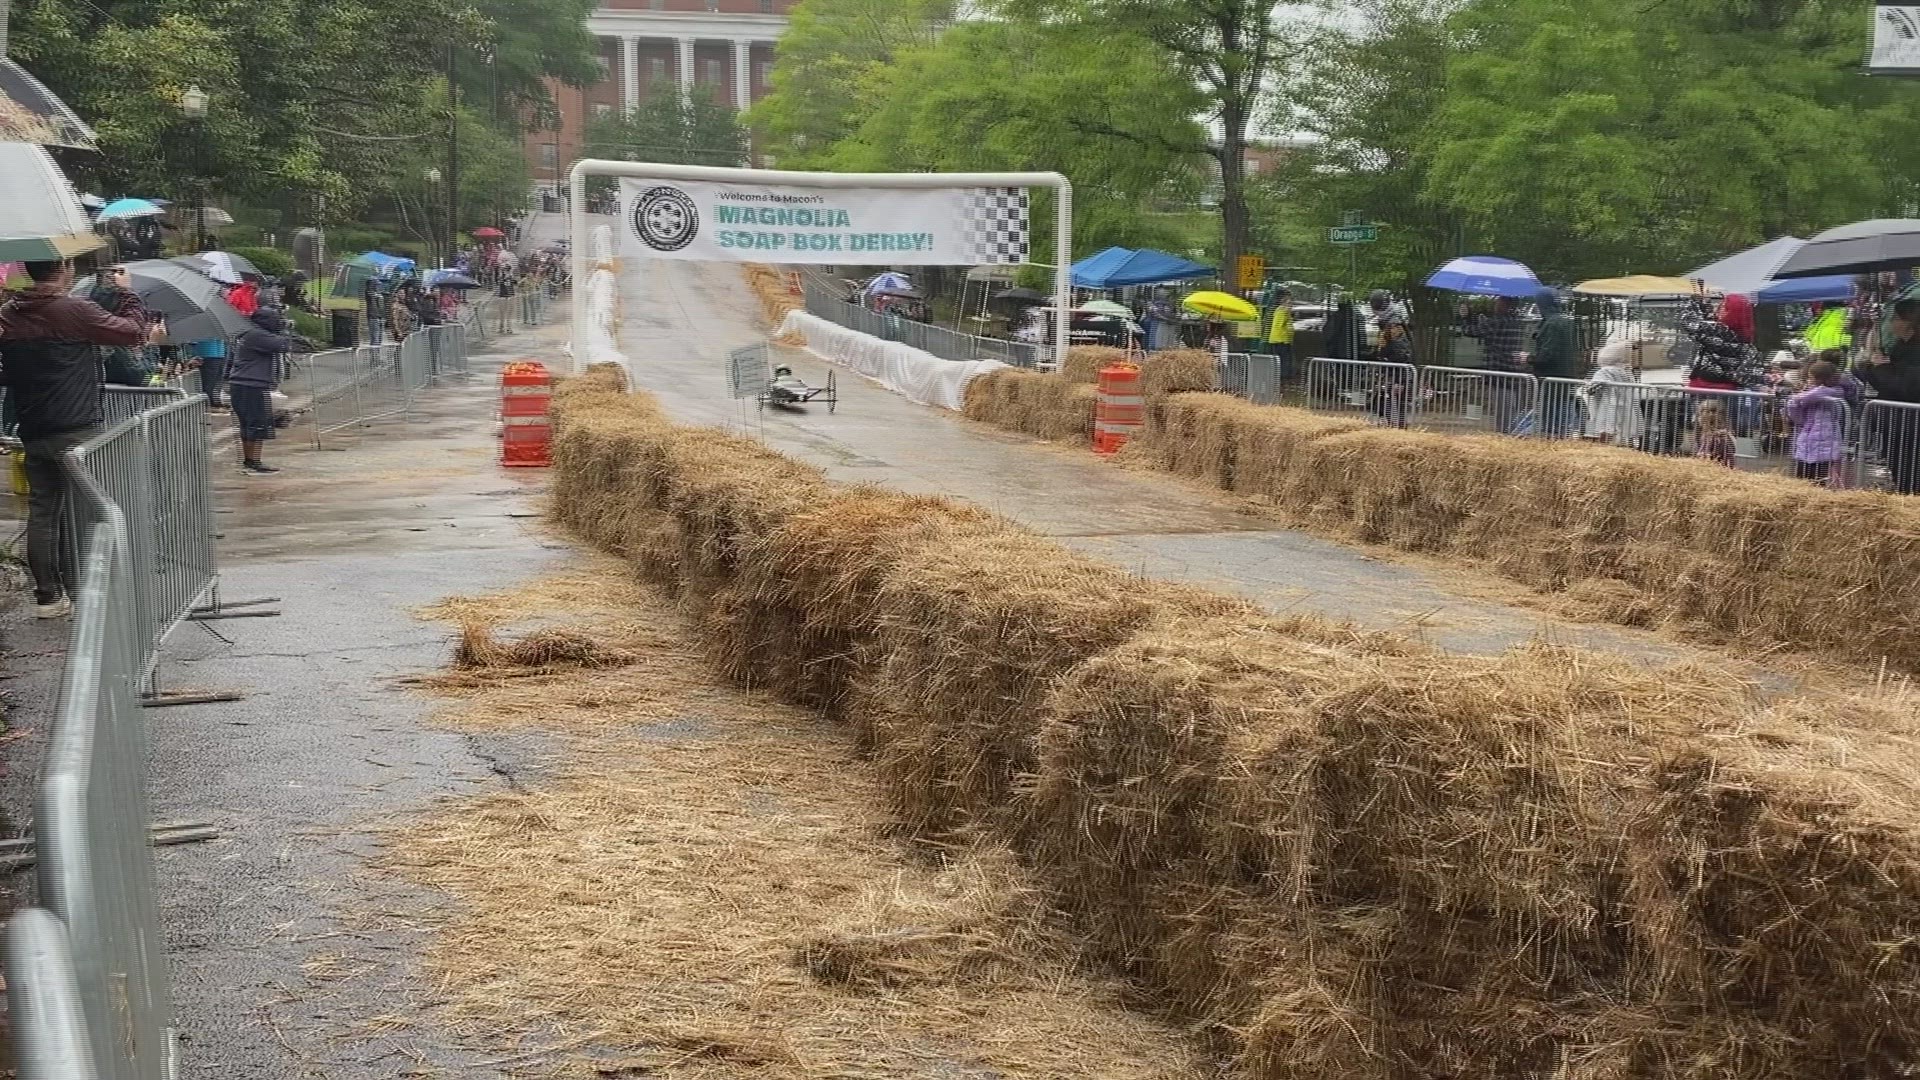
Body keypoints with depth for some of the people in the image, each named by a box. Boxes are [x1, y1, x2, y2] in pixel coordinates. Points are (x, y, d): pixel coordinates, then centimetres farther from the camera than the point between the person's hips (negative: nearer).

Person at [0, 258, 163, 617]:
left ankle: (47, 595, 13)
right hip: (76, 431, -6)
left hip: (33, 434, 6)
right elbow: (127, 332, -4)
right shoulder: (74, 310, -13)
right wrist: (151, 332, 15)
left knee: (41, 511, 10)